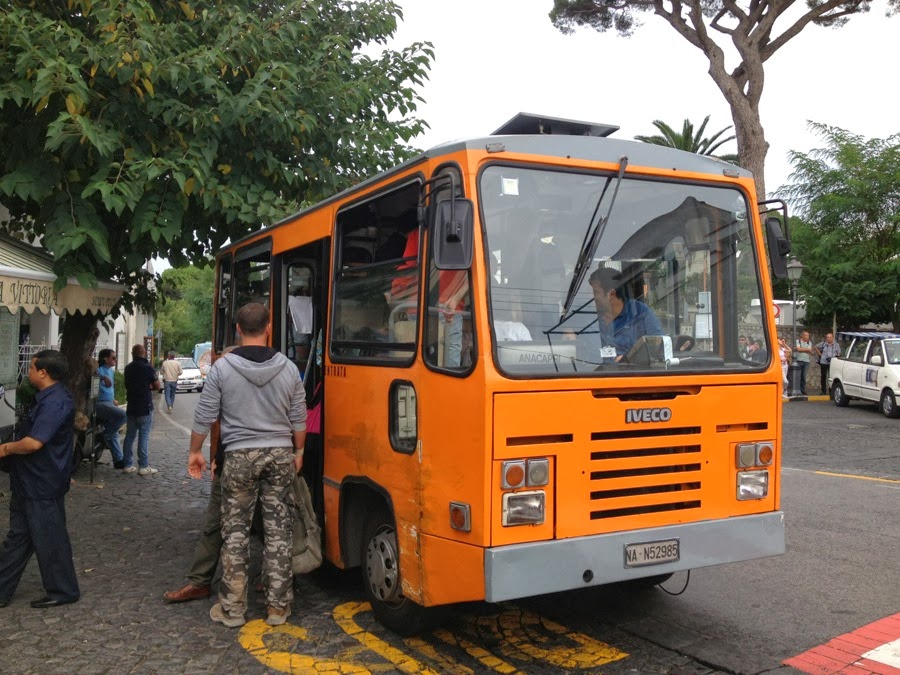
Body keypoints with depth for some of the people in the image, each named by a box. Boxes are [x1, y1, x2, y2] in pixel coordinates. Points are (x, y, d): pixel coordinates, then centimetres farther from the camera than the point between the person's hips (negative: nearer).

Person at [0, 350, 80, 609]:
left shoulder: (55, 403, -24)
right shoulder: (50, 398, 10)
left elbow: (34, 443, -30)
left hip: (43, 484, -10)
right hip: (31, 481, 10)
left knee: (49, 539, 2)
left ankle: (63, 591, 15)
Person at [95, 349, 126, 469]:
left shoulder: (112, 371, 17)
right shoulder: (99, 370, -10)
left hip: (109, 404, 9)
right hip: (100, 404, -9)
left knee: (114, 433, 10)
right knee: (123, 415, -28)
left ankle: (119, 460, 15)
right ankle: (105, 435, -10)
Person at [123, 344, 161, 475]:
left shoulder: (128, 368, 8)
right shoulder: (147, 367, -12)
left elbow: (127, 385, 18)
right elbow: (157, 385, -9)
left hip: (131, 407, 6)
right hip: (145, 407, -6)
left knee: (130, 435, 11)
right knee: (144, 436, -4)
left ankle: (127, 465, 14)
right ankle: (143, 466, -3)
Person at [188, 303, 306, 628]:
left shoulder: (222, 367, -7)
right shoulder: (288, 368, -2)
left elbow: (204, 416, -3)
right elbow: (298, 418, 5)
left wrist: (195, 452, 12)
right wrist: (297, 452, 19)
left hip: (240, 456, -2)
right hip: (280, 454, 2)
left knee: (235, 531, 8)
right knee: (278, 531, 7)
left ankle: (232, 608, 14)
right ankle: (278, 607, 14)